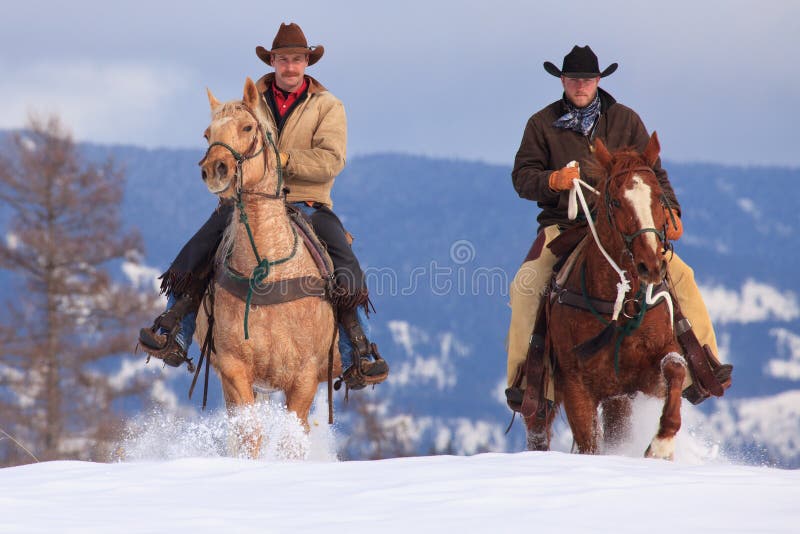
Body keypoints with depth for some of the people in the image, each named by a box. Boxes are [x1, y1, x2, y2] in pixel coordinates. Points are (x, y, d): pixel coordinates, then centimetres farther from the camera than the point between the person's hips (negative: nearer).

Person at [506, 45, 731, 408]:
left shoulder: (625, 120, 9)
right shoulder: (542, 125, 6)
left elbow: (652, 172, 9)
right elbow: (522, 176, 3)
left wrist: (670, 210, -7)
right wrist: (552, 181, -19)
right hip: (564, 224, -1)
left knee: (681, 276, -16)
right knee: (525, 287, -25)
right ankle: (521, 375, -14)